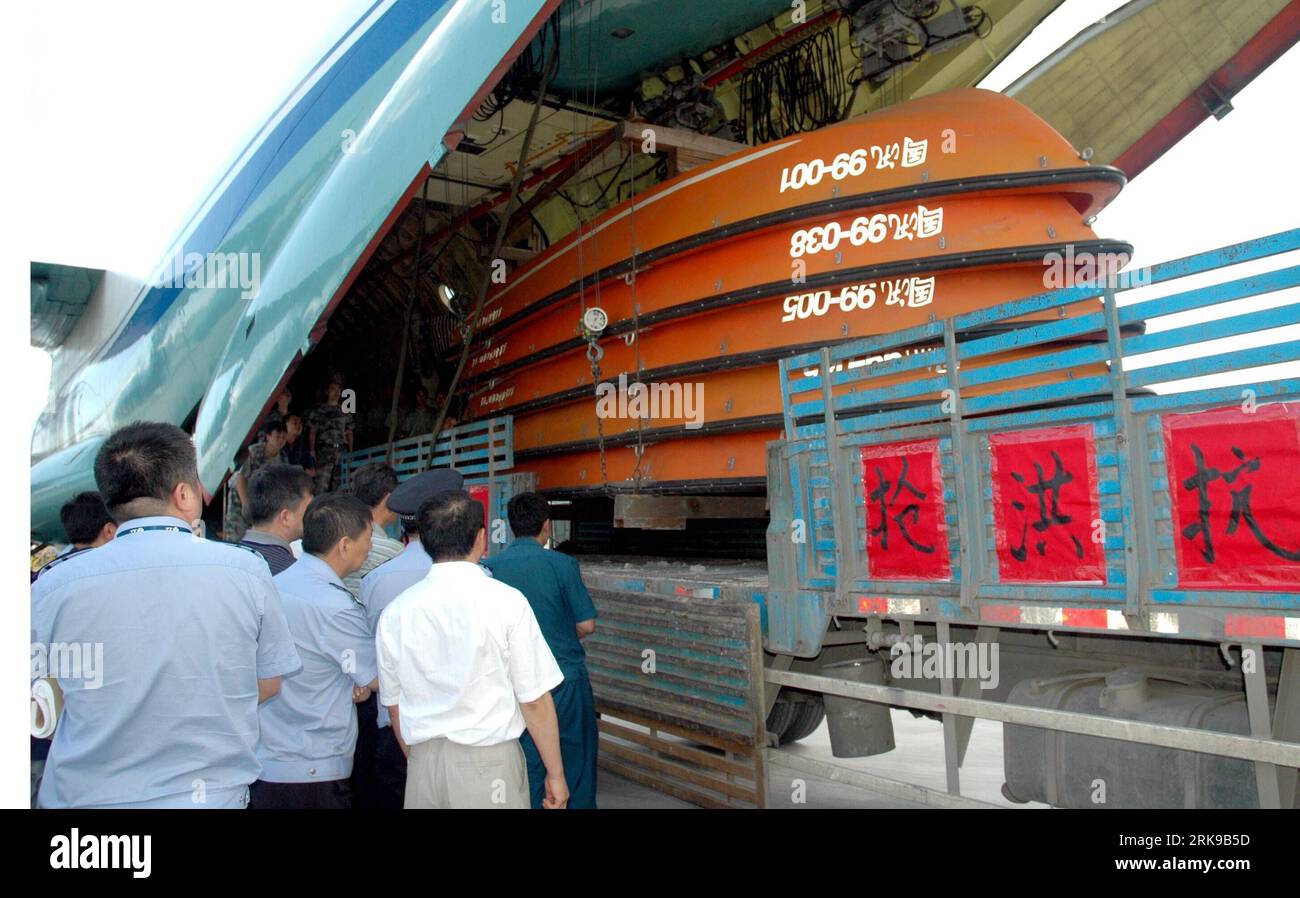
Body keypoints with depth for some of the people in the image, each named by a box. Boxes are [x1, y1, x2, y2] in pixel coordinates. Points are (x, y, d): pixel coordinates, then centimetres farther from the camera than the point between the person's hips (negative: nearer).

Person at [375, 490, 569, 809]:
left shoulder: (395, 613, -2)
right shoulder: (507, 601, -13)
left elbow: (394, 707, 8)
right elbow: (535, 700, -10)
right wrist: (555, 774, 1)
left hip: (423, 767, 3)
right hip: (490, 767, -3)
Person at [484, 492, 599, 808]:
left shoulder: (489, 567, -4)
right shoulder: (562, 564, -11)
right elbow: (587, 625, -8)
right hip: (566, 678, -2)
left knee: (528, 762, 13)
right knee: (576, 758, 14)